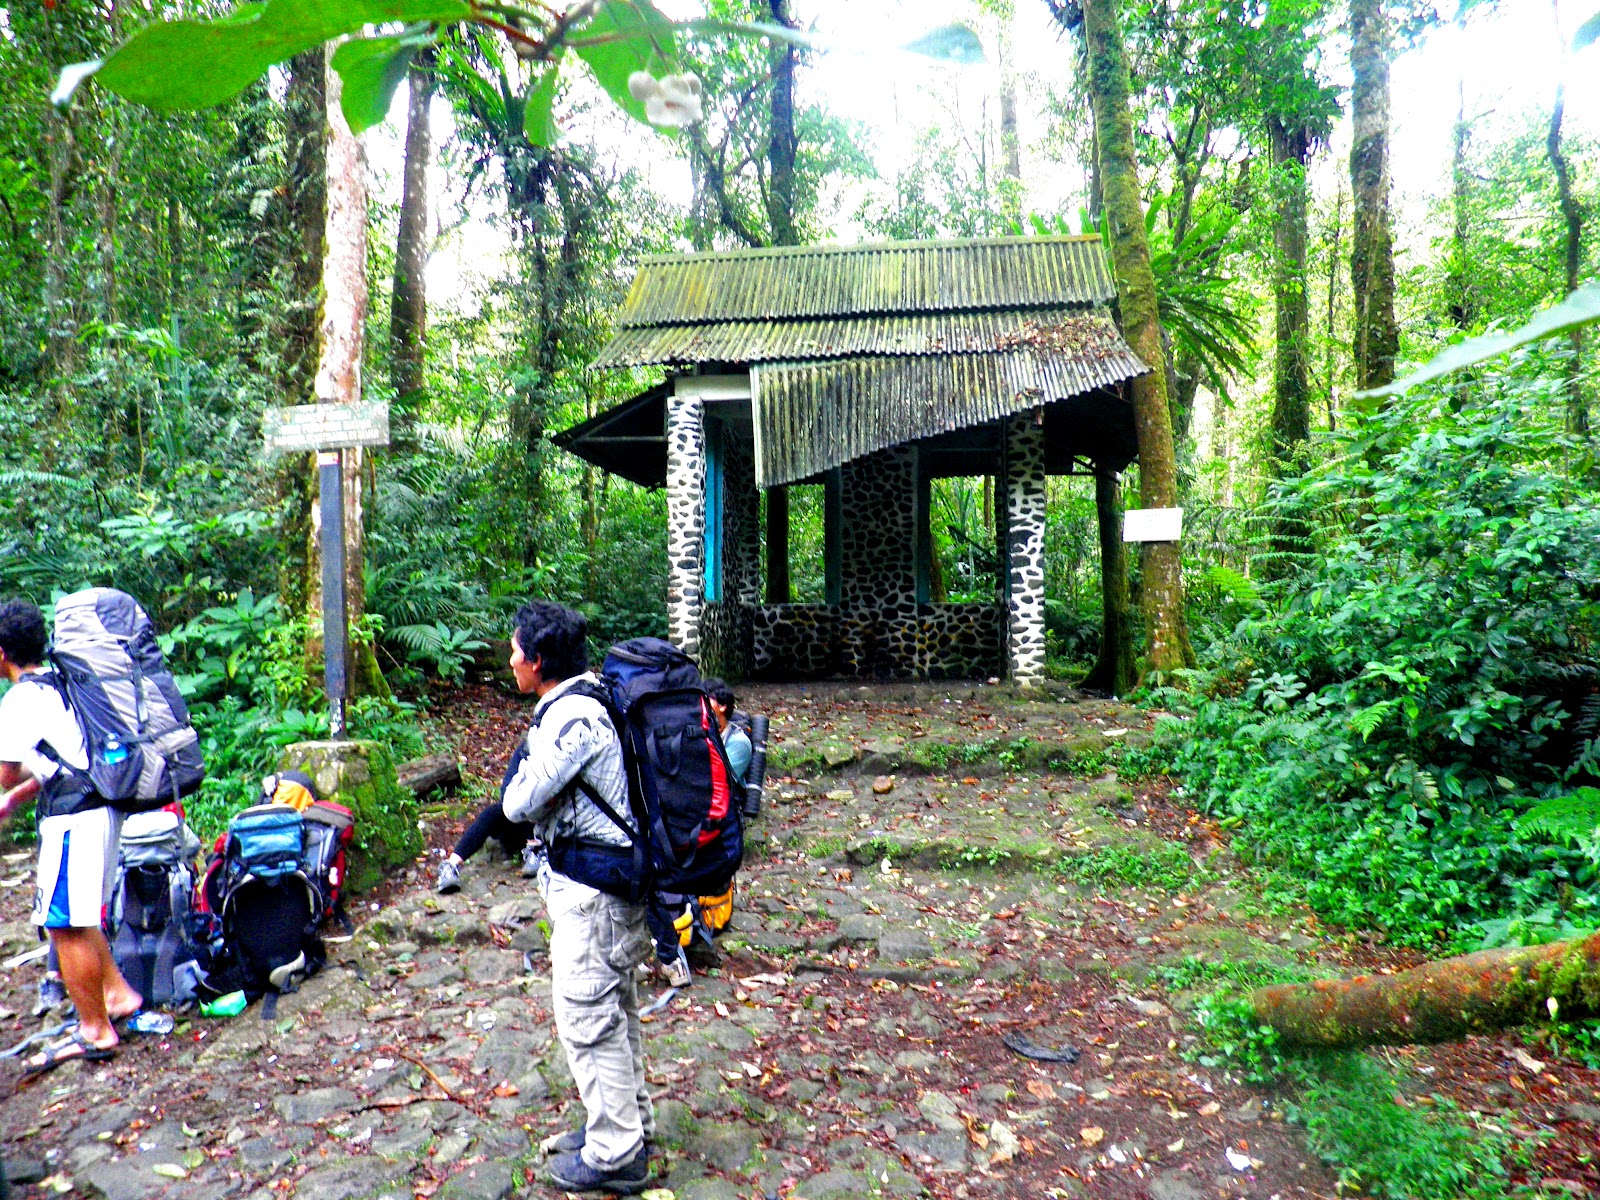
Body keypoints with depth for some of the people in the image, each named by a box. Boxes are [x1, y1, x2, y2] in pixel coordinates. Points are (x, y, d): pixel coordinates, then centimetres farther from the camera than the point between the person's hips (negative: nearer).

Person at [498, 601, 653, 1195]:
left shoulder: (572, 717, -23)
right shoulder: (582, 702, 9)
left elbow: (519, 803, -21)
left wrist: (526, 765, -4)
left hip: (591, 888, -10)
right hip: (601, 878, 10)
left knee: (587, 1014, 1)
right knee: (613, 1006, 20)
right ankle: (630, 1123, 36)